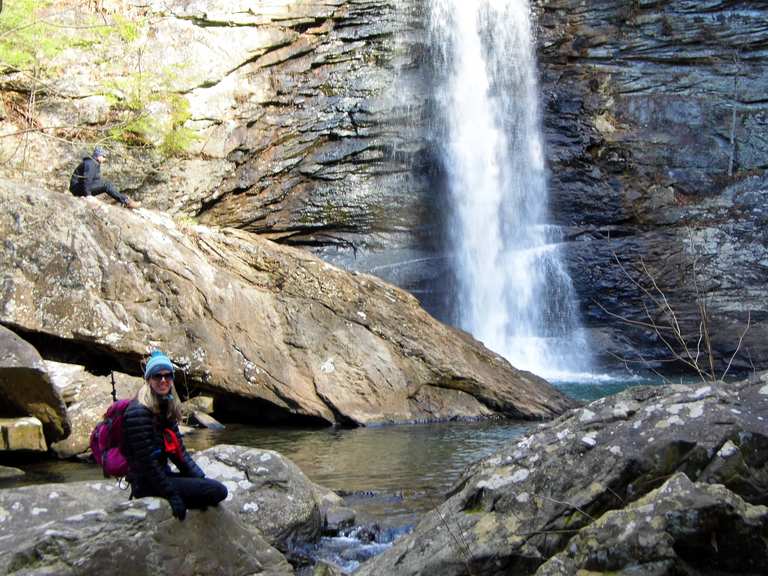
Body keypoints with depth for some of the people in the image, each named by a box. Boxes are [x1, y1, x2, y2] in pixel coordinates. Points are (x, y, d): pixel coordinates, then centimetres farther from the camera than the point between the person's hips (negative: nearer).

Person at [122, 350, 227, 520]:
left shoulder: (166, 408, 8)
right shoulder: (139, 413, -20)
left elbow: (178, 449, 10)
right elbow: (147, 461, -22)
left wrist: (200, 477, 2)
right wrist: (172, 495, -21)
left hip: (162, 473, 9)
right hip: (147, 483, -9)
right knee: (219, 491, -15)